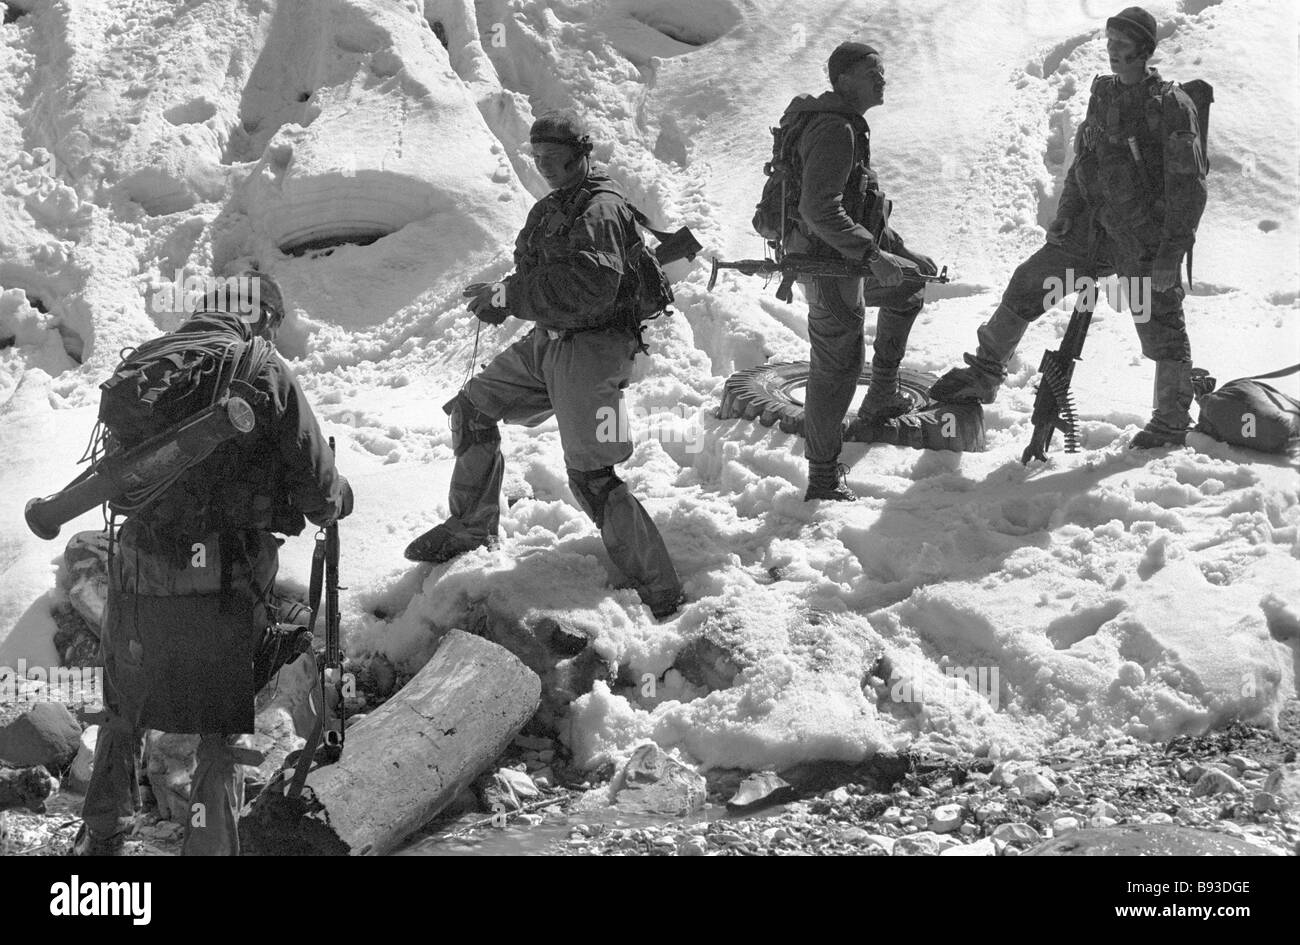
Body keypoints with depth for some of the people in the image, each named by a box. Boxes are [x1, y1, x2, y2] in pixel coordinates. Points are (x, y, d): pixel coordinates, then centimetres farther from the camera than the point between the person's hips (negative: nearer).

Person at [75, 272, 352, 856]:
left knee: (124, 714, 24)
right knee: (222, 730, 11)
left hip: (138, 575, 4)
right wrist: (336, 501, 19)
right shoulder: (263, 371, -6)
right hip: (223, 585, -4)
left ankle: (99, 836, 33)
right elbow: (316, 483, -3)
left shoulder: (138, 365, 6)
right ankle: (210, 845, 12)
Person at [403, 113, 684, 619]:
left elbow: (589, 289, -28)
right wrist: (501, 298, -3)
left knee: (590, 477, -12)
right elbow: (539, 279, 20)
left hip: (591, 349, -10)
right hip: (546, 342, 10)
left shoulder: (600, 210, -15)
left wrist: (507, 296, -23)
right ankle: (471, 525, 31)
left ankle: (659, 592, -6)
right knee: (473, 407, 15)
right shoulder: (551, 210, 15)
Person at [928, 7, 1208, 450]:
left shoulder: (1171, 105, -12)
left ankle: (1171, 425, 18)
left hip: (1147, 239, -6)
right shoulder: (1102, 96, 9)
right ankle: (984, 376, 14)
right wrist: (1065, 218, 9)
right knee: (1028, 283, 3)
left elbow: (1189, 185, -14)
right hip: (1095, 227, 7)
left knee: (1161, 329, 2)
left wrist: (1170, 254, -18)